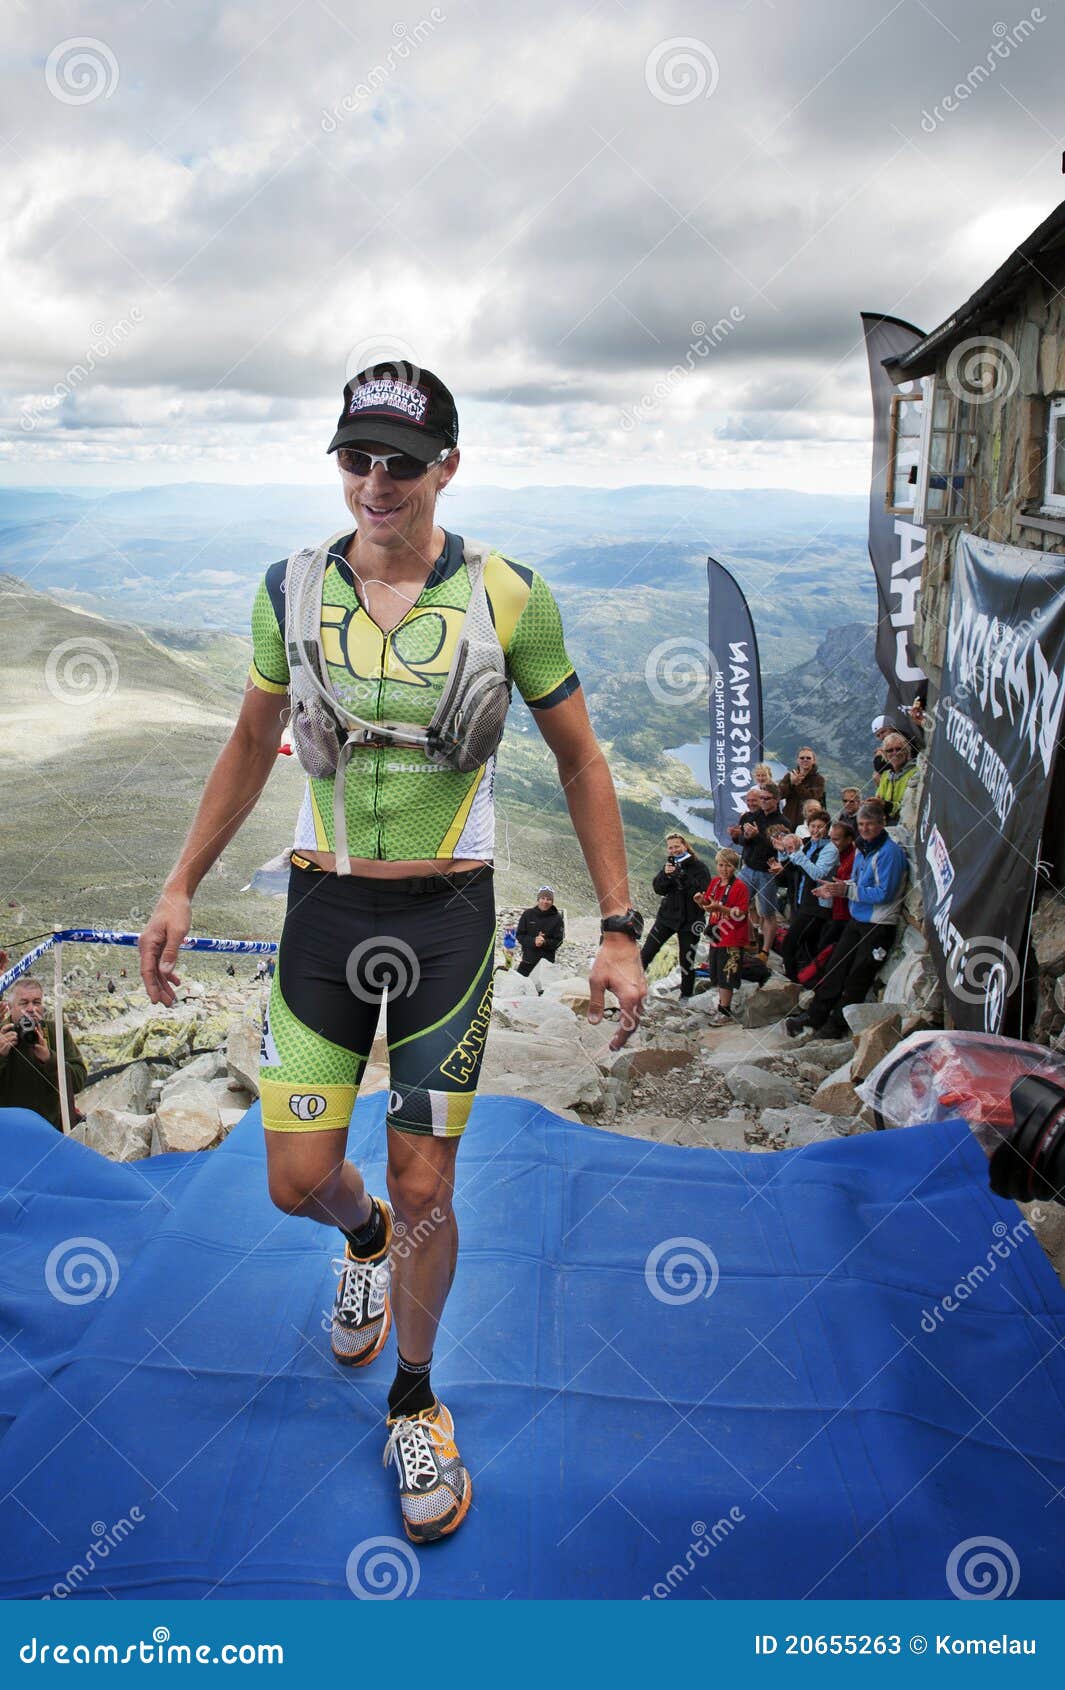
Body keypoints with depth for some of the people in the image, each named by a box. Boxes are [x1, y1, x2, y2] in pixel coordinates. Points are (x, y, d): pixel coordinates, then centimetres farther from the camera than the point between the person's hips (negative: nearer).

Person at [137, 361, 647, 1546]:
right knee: (298, 1181, 6)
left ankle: (415, 1402, 34)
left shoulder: (509, 596, -8)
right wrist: (180, 887, 10)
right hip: (323, 911, 2)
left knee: (423, 1194, 6)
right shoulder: (291, 589, -1)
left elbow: (579, 759, 0)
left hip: (448, 917, -2)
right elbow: (251, 745, 12)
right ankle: (363, 1238, 46)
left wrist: (618, 930, -3)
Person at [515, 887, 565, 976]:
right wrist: (533, 941, -17)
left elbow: (558, 941, -2)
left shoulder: (557, 918, 0)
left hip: (547, 962, -1)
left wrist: (545, 942, -21)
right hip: (527, 961, 1)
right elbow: (519, 935, 1)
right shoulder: (527, 914, 1)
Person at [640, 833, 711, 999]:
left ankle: (686, 997, 21)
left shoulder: (699, 867, -10)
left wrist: (682, 877, -28)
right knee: (647, 952, 1)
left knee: (687, 961, 7)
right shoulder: (669, 864, 5)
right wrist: (665, 874, -21)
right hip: (667, 915, 4)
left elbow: (703, 892, -21)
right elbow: (658, 889, -2)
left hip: (689, 920, -3)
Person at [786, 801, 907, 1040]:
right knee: (836, 967, 10)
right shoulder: (862, 848, 9)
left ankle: (837, 1024, 13)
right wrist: (838, 887, -1)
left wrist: (847, 890, -24)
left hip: (879, 925, -8)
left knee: (857, 976, 3)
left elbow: (884, 893, -23)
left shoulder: (890, 851, -18)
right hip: (857, 919, 8)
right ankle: (814, 1016, 17)